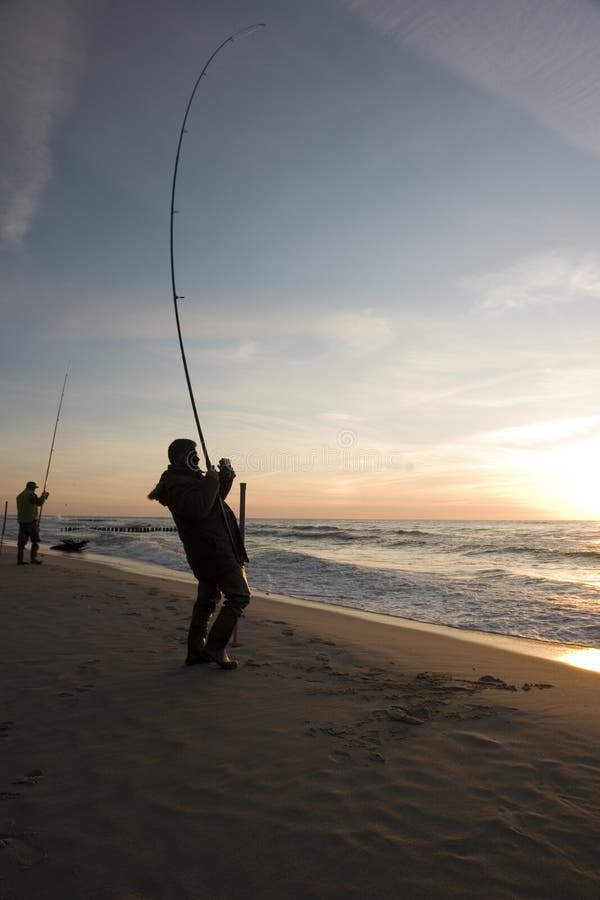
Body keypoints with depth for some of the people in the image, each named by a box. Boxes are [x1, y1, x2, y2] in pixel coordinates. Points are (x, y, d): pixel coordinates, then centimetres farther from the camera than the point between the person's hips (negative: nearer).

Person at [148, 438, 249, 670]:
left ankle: (195, 651, 22)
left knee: (207, 599, 16)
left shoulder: (189, 478, 17)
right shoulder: (178, 484, -17)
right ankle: (214, 648, -5)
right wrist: (211, 480, -23)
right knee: (239, 595, -6)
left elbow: (216, 497, 26)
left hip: (206, 550, 11)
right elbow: (199, 508, -33)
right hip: (213, 549, -11)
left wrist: (225, 476, 9)